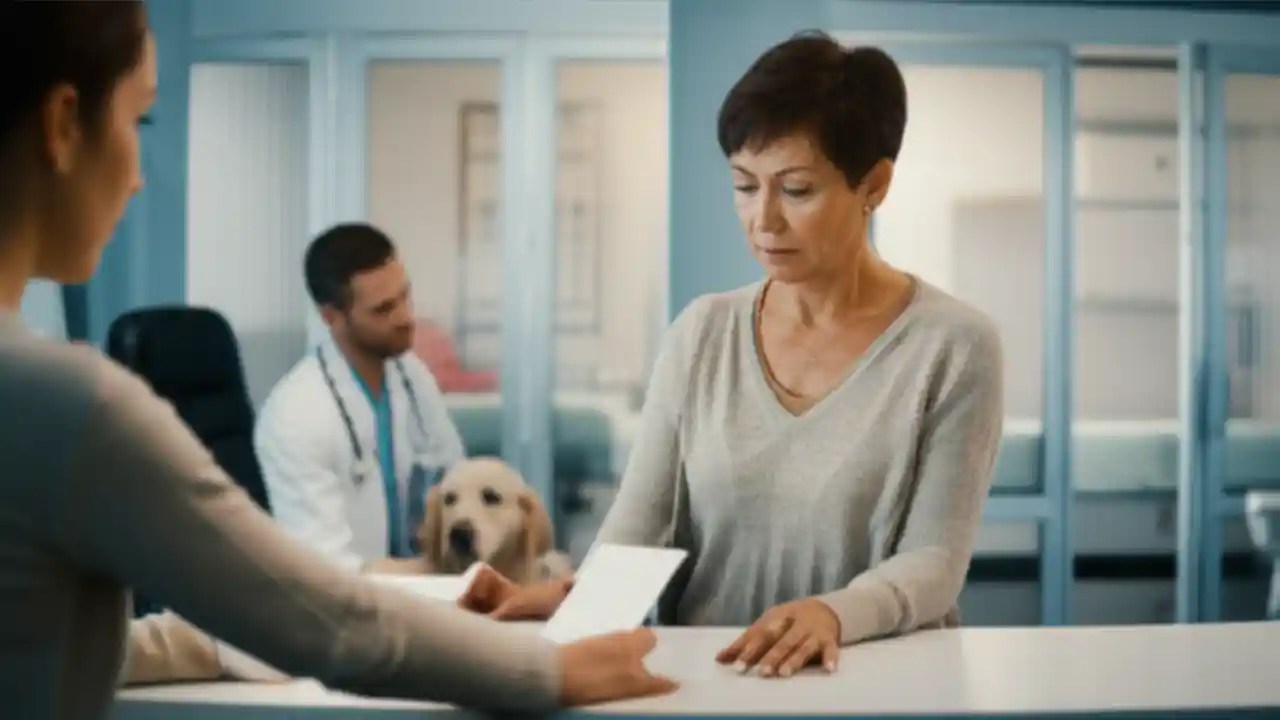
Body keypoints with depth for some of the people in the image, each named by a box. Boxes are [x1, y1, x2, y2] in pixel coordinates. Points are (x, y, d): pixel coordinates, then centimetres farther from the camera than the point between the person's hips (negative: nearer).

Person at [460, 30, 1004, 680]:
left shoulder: (952, 347, -6)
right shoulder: (701, 334, 5)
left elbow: (933, 562, -9)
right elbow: (636, 530, 2)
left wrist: (833, 613, -29)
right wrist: (561, 596, -18)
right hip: (703, 678, 3)